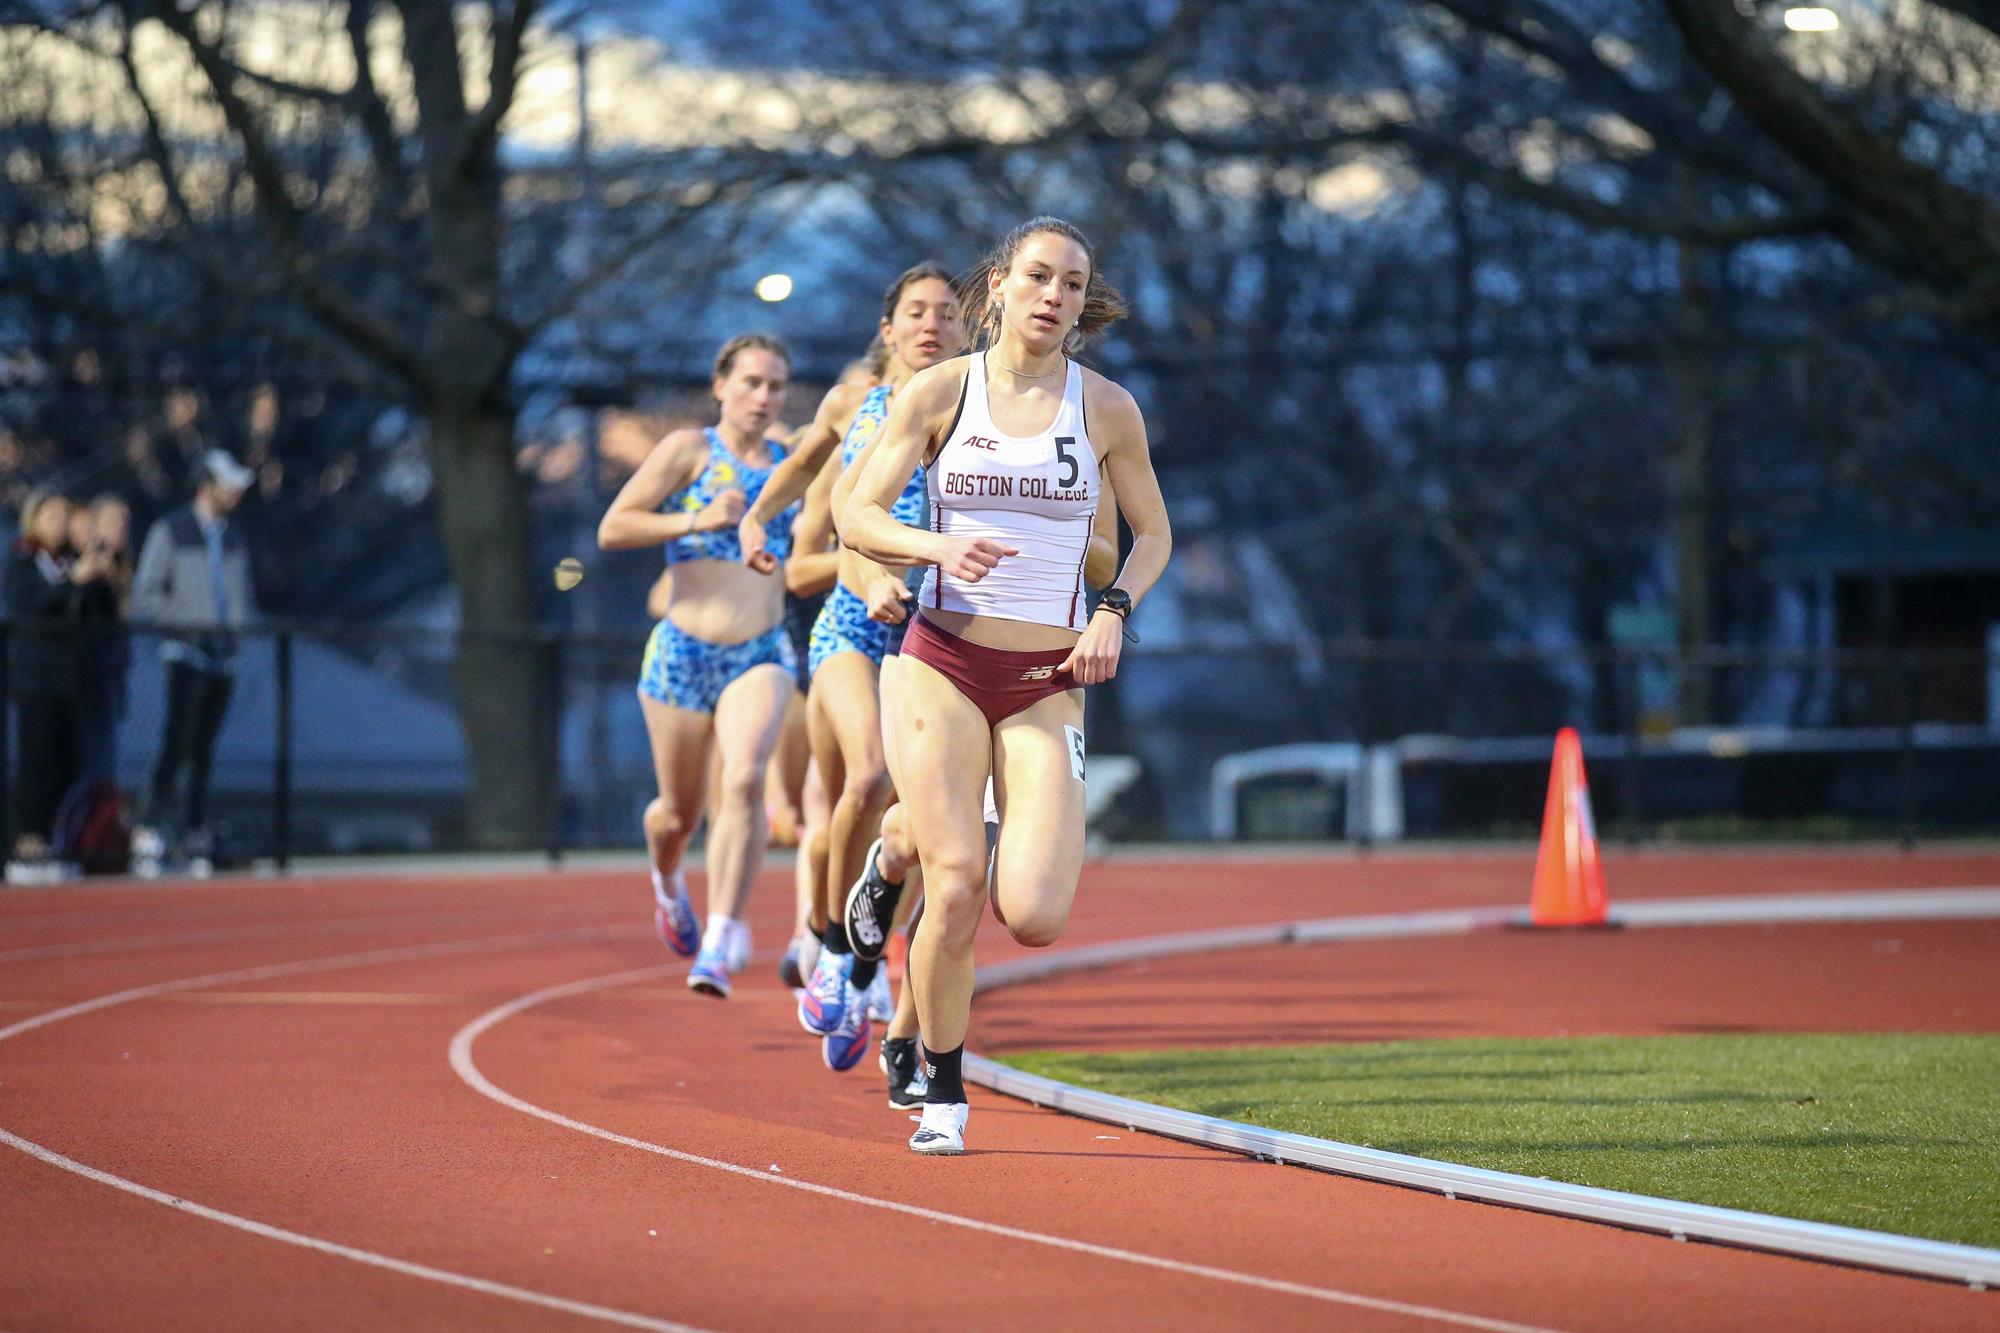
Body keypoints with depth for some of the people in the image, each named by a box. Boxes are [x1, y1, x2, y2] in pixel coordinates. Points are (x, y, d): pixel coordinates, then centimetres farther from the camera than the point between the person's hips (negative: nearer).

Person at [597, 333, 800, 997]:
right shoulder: (689, 449, -2)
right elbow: (612, 529, -7)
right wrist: (696, 522, -17)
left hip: (762, 655, 1)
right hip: (683, 654, -1)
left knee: (745, 780, -25)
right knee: (680, 811, 11)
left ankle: (719, 944, -28)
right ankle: (667, 880, 48)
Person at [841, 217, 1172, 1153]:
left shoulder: (1106, 408, 3)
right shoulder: (939, 392, 0)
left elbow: (1153, 533, 15)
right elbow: (857, 519, 1)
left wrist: (1115, 612, -4)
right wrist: (939, 547, -18)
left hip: (1048, 681, 1)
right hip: (943, 662, -1)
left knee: (1033, 918, -13)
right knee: (955, 894, -10)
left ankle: (1019, 850, 25)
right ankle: (941, 1093, 11)